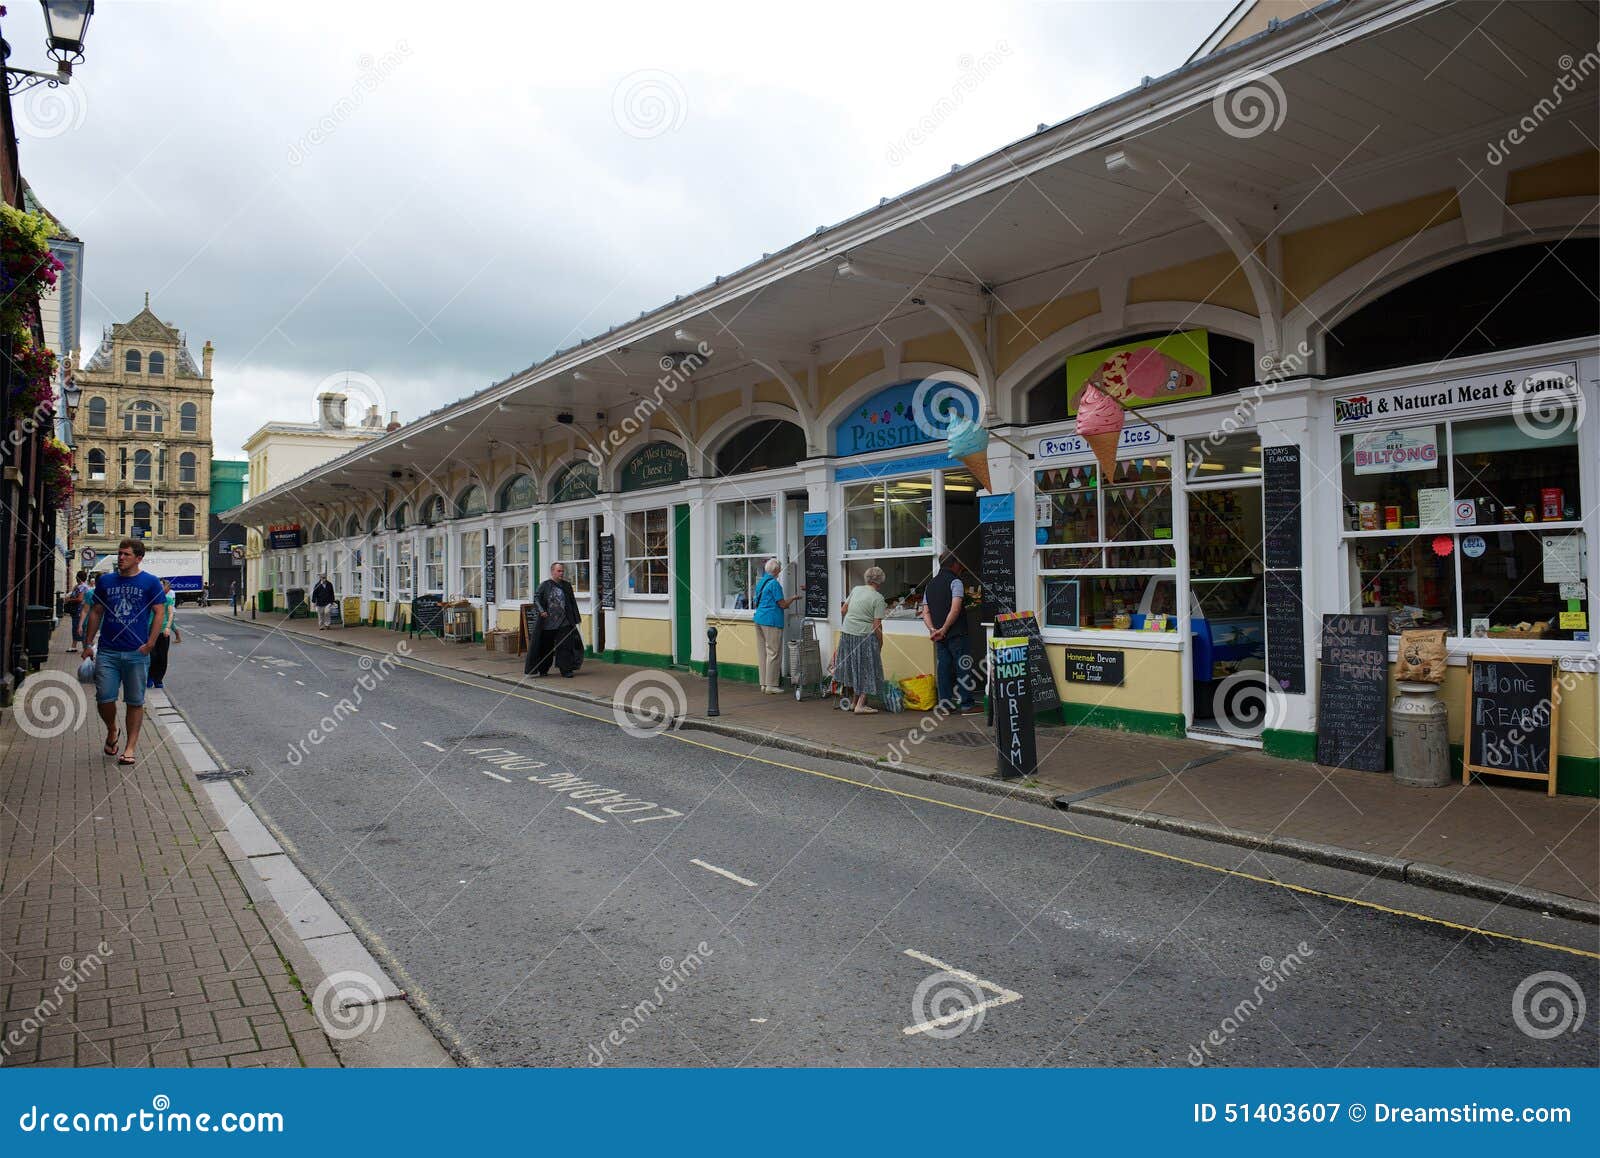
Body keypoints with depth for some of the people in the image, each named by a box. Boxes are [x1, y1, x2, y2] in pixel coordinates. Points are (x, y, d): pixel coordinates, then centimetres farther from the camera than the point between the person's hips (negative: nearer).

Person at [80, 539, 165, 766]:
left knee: (135, 702, 3)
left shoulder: (150, 582, 0)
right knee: (104, 698, -1)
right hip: (107, 651, 3)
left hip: (137, 653, -2)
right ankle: (112, 730, 29)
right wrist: (88, 644, 9)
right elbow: (96, 612, 14)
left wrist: (150, 643, -11)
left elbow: (158, 614, -2)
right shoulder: (105, 581, 9)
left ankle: (130, 748, 11)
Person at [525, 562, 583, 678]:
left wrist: (575, 619, 9)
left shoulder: (567, 586, 8)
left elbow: (573, 603, 12)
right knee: (546, 647, 9)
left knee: (565, 646, -6)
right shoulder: (545, 585, 1)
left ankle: (566, 669, -1)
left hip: (564, 624, 1)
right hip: (547, 623, -1)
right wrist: (541, 611, -18)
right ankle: (543, 670, 24)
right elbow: (536, 598, -3)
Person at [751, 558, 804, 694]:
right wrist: (793, 597, 6)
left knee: (764, 652, 12)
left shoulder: (760, 583, 15)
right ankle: (771, 685, -3)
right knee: (773, 653, -4)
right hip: (772, 621, -9)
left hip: (759, 620, 9)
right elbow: (783, 604, -12)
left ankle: (764, 684, 15)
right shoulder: (774, 584, -12)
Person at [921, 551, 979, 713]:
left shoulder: (930, 584, 15)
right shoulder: (955, 582, -6)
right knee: (963, 667, -2)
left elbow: (925, 612, 8)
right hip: (956, 633, -6)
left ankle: (945, 702, 10)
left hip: (939, 635, 6)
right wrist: (944, 629, -16)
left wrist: (933, 630, -3)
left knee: (943, 667, 9)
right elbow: (955, 609, -18)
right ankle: (966, 704, -2)